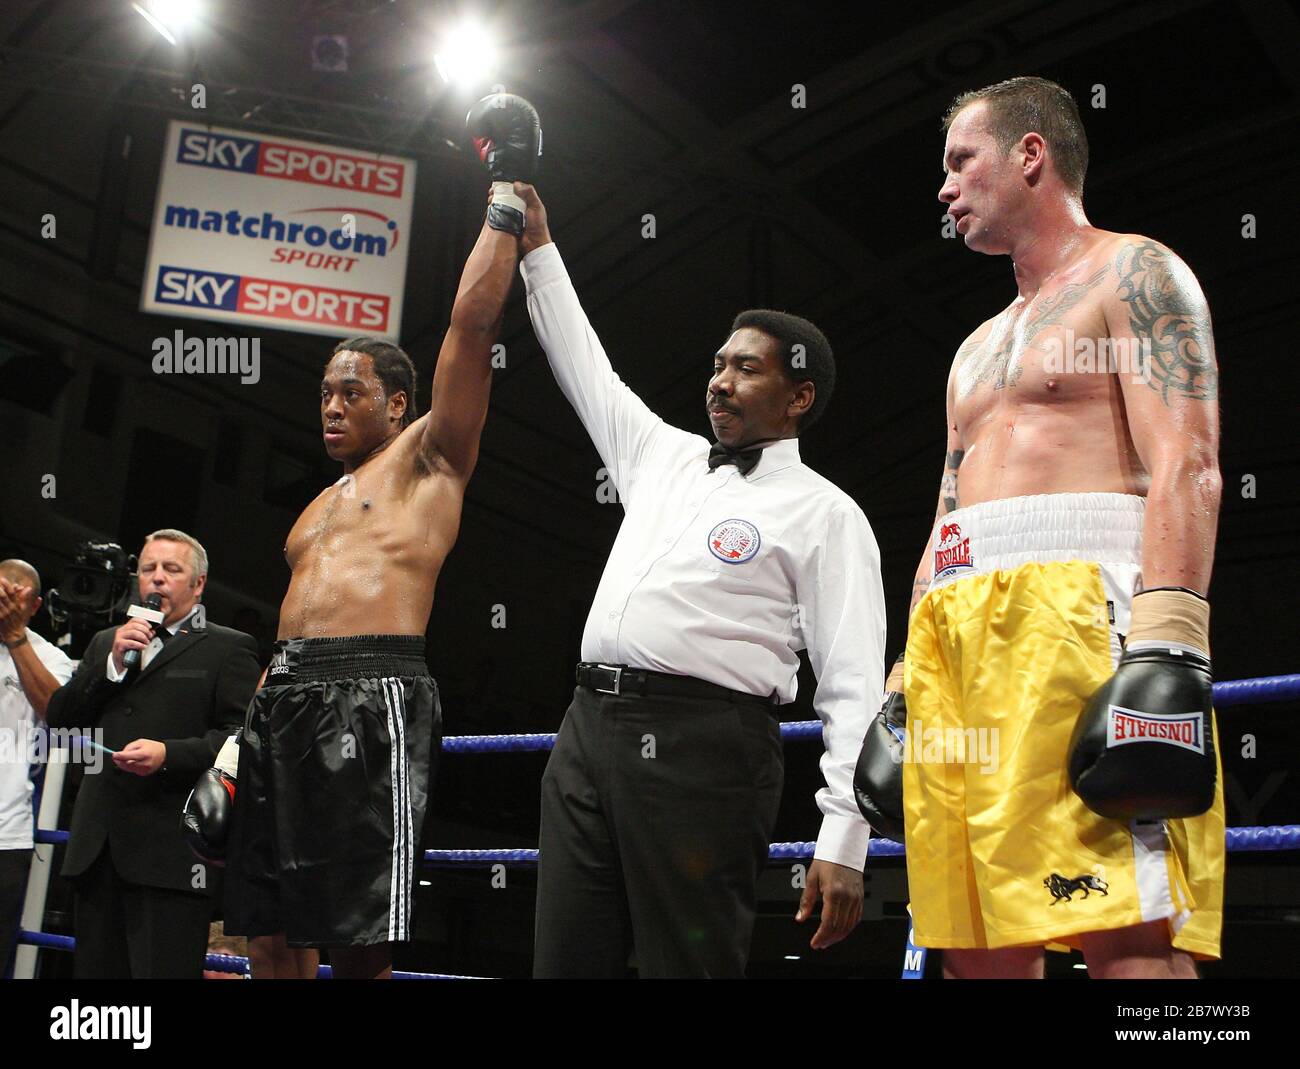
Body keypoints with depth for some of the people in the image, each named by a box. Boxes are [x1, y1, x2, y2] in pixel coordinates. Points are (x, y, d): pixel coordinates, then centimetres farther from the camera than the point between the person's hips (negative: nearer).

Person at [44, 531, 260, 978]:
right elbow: (59, 720, 13)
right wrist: (113, 663, -1)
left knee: (166, 969, -8)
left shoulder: (229, 648, 4)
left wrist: (169, 755, -21)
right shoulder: (105, 643, 23)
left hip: (172, 853, -6)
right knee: (95, 969, 9)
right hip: (97, 848, 6)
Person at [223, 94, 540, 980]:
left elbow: (473, 321, 0)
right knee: (271, 933, 7)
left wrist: (507, 197, 5)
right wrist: (253, 725, 22)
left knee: (359, 942, -10)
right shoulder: (318, 507, 29)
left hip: (370, 696, -8)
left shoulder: (427, 458, 8)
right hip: (284, 697, 8)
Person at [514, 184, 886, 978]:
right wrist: (538, 248, 32)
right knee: (565, 963, 6)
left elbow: (854, 687, -5)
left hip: (699, 743, -6)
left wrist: (844, 841, -13)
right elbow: (586, 368, 32)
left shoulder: (824, 514, 1)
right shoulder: (664, 456, 21)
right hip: (588, 729, 6)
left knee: (688, 963, -5)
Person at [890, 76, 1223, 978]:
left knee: (1127, 933, -16)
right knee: (972, 941, 4)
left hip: (1070, 600, -7)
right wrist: (906, 681, 19)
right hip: (952, 629, 8)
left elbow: (1186, 466, -7)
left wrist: (1167, 649, -20)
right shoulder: (977, 349, 31)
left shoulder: (1133, 273, 7)